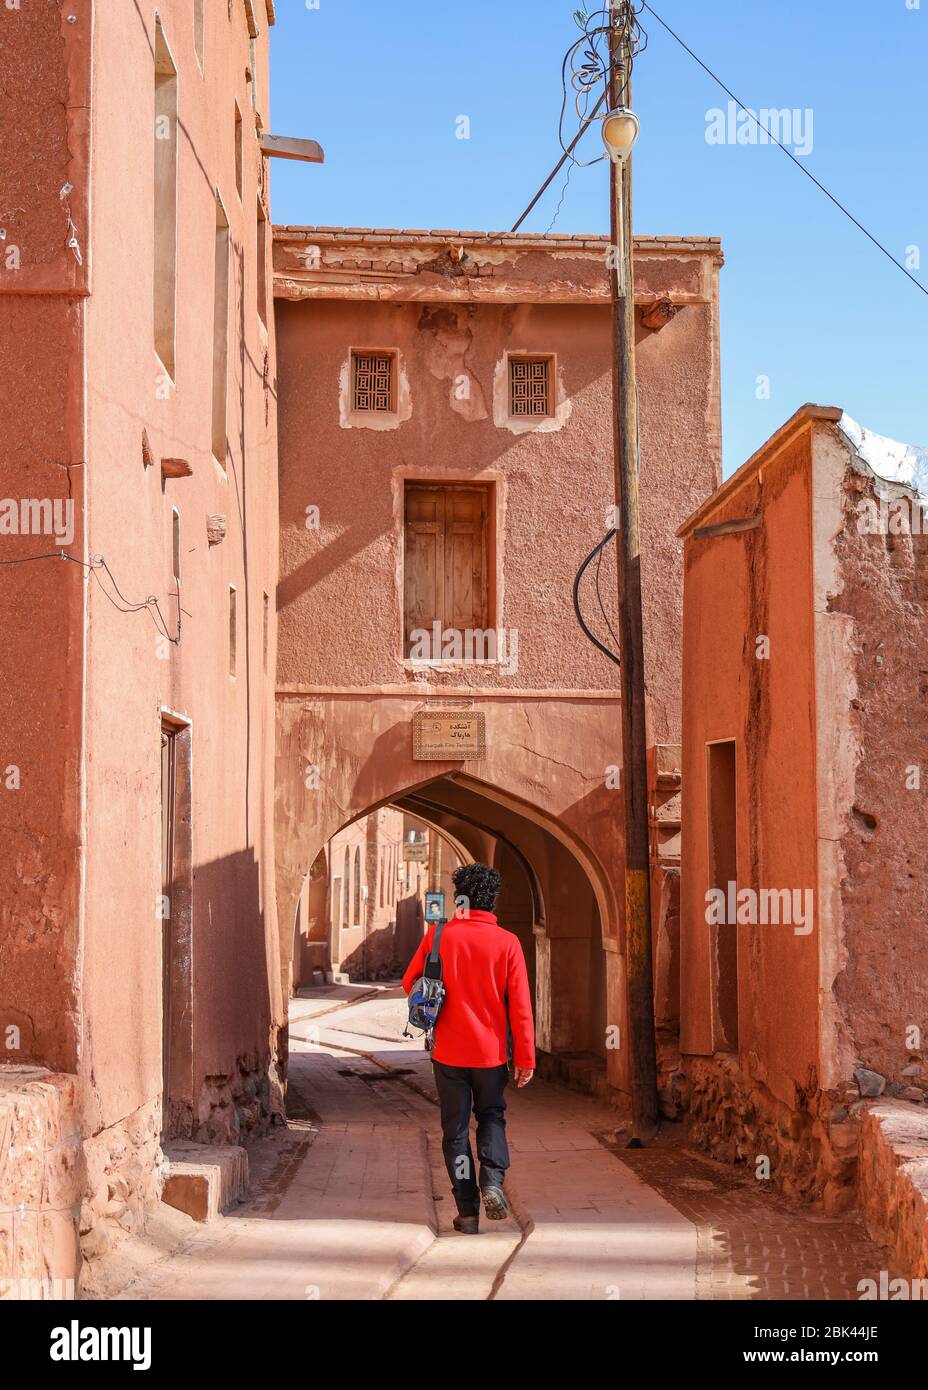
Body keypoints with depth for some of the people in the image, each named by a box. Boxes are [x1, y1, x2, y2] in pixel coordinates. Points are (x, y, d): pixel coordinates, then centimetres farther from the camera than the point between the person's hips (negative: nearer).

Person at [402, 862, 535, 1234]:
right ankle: (492, 1182, -2)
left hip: (449, 1050, -1)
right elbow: (520, 1005, -7)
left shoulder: (439, 936, -7)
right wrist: (525, 1058, -1)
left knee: (455, 1128, 9)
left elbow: (410, 984, 5)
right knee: (491, 1116, 21)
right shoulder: (507, 942, -7)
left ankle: (467, 1211, 8)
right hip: (491, 1050, 1)